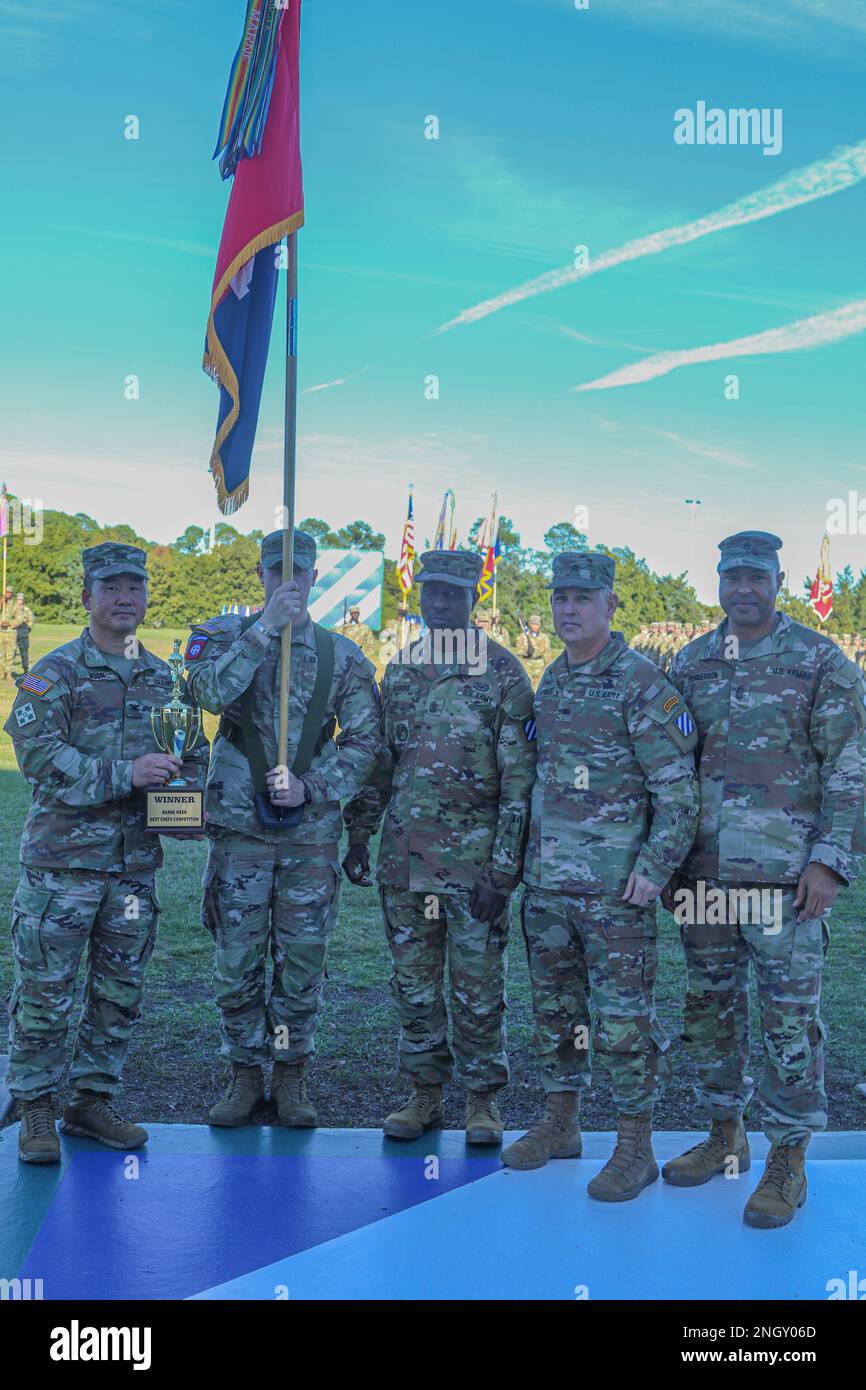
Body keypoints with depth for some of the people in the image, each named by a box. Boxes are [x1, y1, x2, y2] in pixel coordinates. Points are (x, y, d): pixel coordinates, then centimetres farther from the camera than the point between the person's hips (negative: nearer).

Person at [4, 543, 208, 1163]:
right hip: (63, 859, -5)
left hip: (136, 861, 5)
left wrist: (188, 786, -3)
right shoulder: (55, 672, -4)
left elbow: (194, 749, 20)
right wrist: (125, 773, -22)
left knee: (120, 991, 12)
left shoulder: (164, 678, 12)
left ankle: (93, 1100, 26)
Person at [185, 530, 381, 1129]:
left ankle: (291, 1078, 23)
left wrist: (311, 787, -11)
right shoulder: (225, 635, 3)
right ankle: (245, 1075, 22)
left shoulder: (342, 655, 5)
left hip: (313, 832, 1)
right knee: (237, 960, 5)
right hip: (239, 826, 0)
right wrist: (266, 625, -23)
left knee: (302, 961, 7)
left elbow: (365, 741, 2)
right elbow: (211, 691, -19)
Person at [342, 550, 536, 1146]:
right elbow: (379, 762, 16)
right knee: (413, 982, 10)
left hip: (474, 857, -4)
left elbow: (519, 776, -8)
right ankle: (425, 1093, 23)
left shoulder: (502, 672, -5)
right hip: (405, 856, 4)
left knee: (477, 985, 3)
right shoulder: (400, 670, 10)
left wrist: (503, 867, -13)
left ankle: (483, 1099, 18)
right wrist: (358, 838, 11)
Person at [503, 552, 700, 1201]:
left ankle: (636, 1147, 12)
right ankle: (561, 1124, 30)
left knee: (623, 1018, -1)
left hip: (615, 885, -7)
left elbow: (680, 788, -13)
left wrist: (655, 867, -18)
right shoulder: (552, 680, 12)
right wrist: (527, 855, 18)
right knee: (555, 1008, 15)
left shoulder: (641, 683, -11)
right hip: (547, 880, 7)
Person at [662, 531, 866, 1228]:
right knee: (710, 1006, 13)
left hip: (783, 874, -5)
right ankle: (726, 1135, 29)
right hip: (703, 874, 5)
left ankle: (788, 1160, 12)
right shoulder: (690, 664, 10)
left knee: (789, 1017, 0)